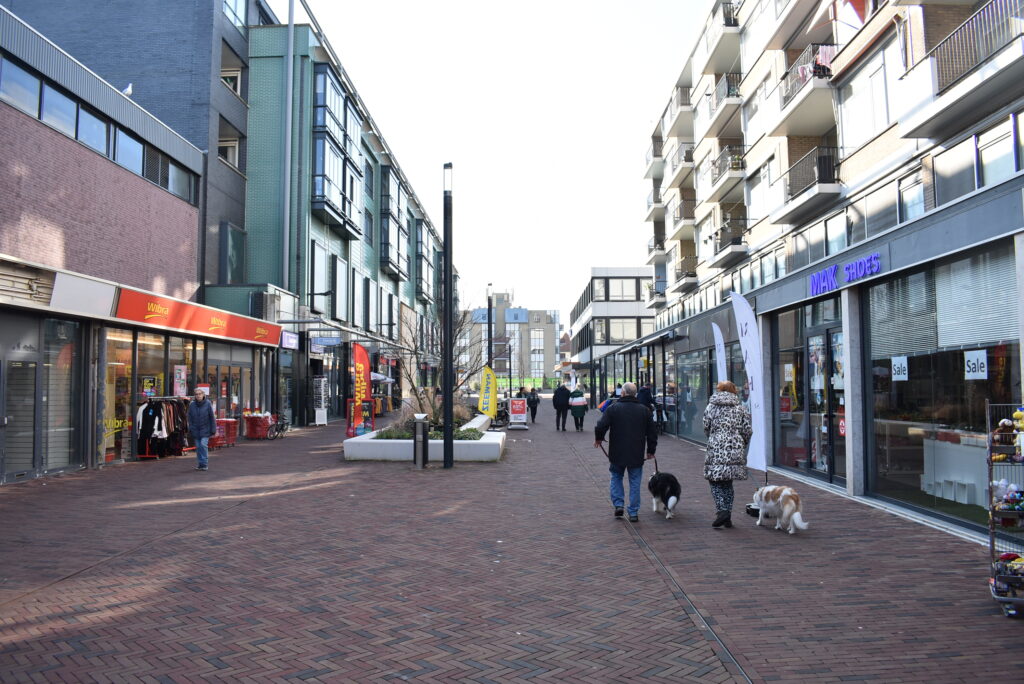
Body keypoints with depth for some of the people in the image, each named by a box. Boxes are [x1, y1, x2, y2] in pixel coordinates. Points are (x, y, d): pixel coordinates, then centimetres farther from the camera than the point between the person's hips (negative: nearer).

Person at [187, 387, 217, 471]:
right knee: (198, 446, 6)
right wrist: (190, 429, 1)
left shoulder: (208, 404, -6)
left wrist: (213, 430, -5)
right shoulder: (192, 405, 1)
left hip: (205, 430, -3)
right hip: (196, 430, 3)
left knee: (203, 444, -13)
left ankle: (205, 463, -3)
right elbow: (190, 418, 7)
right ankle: (200, 463, 16)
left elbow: (212, 418, -3)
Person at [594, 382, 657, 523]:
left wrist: (598, 439, 8)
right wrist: (651, 450, 16)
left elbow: (601, 426, -12)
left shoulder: (613, 408, -6)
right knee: (635, 482, 10)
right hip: (637, 454, 2)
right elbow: (652, 433, 6)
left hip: (617, 453, -1)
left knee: (616, 477, 20)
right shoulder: (644, 410, 3)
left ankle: (618, 504, 10)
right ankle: (633, 513, 11)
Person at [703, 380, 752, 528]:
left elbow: (706, 428, 2)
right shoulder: (740, 408, 6)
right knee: (728, 483, 13)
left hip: (716, 449, -3)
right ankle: (728, 516, 13)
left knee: (715, 482, 4)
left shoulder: (711, 407, 1)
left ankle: (722, 510, -15)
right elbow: (747, 431, 5)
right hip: (736, 450, 3)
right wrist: (741, 445, 21)